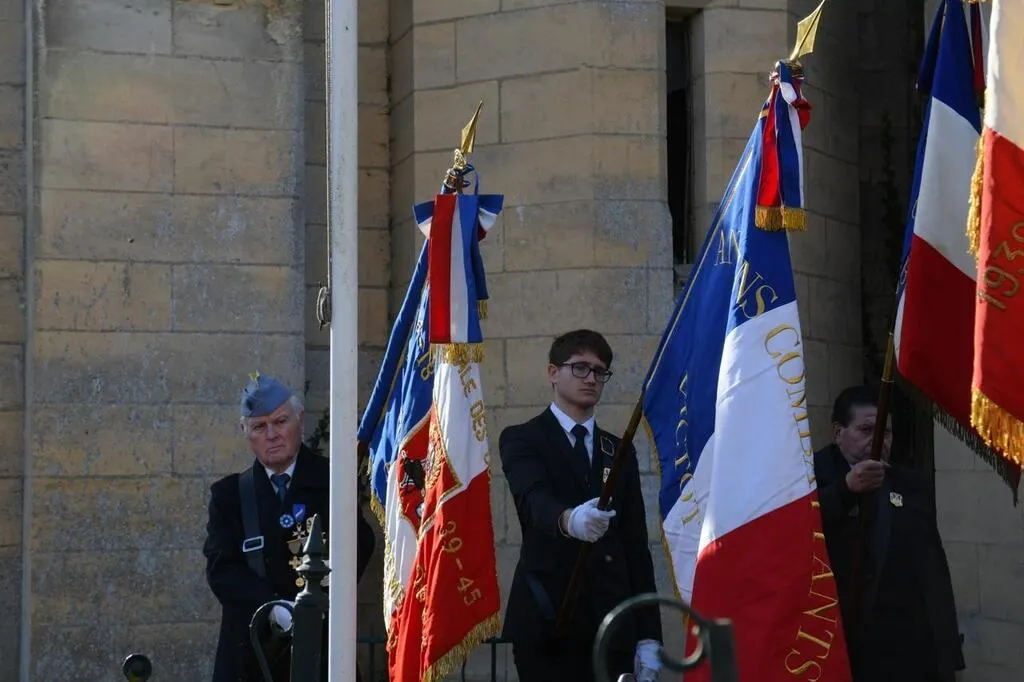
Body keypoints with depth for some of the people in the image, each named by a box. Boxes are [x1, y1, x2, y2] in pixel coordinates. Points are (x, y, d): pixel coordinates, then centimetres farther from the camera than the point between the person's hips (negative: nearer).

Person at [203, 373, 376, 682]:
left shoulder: (332, 482, 4)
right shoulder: (228, 494, 10)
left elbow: (360, 547, -5)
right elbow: (221, 567, 0)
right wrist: (276, 609, -17)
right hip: (251, 653, 2)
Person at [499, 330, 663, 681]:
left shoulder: (619, 452, 16)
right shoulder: (522, 440, 4)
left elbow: (635, 544, 12)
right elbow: (534, 500, -18)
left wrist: (648, 634, 4)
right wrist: (569, 519, -41)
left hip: (612, 623, 3)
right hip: (547, 620, -3)